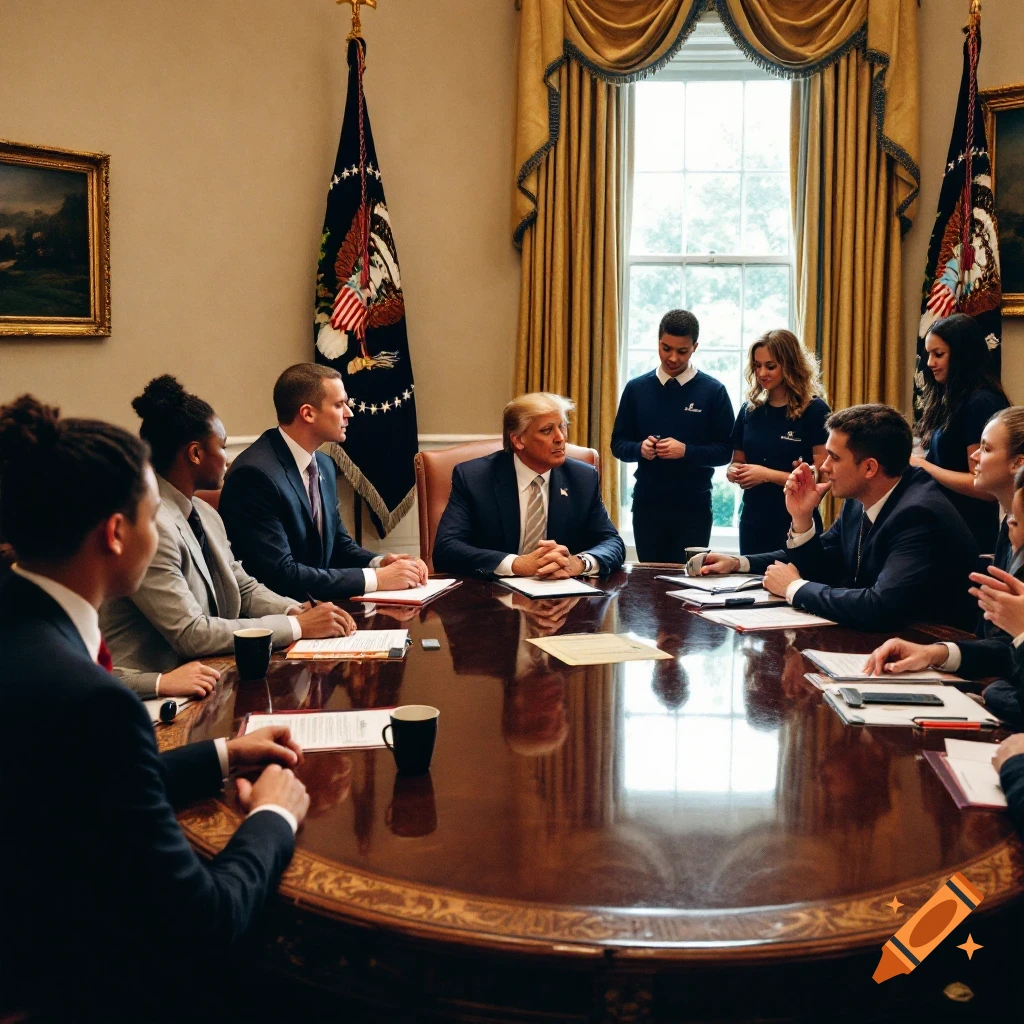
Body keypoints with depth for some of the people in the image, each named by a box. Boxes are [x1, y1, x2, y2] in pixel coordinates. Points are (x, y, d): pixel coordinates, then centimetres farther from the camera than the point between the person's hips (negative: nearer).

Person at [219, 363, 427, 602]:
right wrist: (376, 578, -20)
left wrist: (381, 563, -5)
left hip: (317, 602, 7)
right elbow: (281, 574, -23)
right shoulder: (256, 474, -19)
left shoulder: (324, 465, 7)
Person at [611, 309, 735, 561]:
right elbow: (618, 444, 8)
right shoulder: (636, 388, 5)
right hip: (646, 504, 2)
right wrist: (640, 448, -13)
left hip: (693, 506, -2)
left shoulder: (713, 391, -2)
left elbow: (724, 451, -3)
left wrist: (686, 451, -18)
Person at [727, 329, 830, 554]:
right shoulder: (750, 409, 7)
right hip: (752, 523, 5)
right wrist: (735, 472, -7)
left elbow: (821, 478, -12)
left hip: (796, 526, -4)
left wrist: (768, 475, -19)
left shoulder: (815, 411, -8)